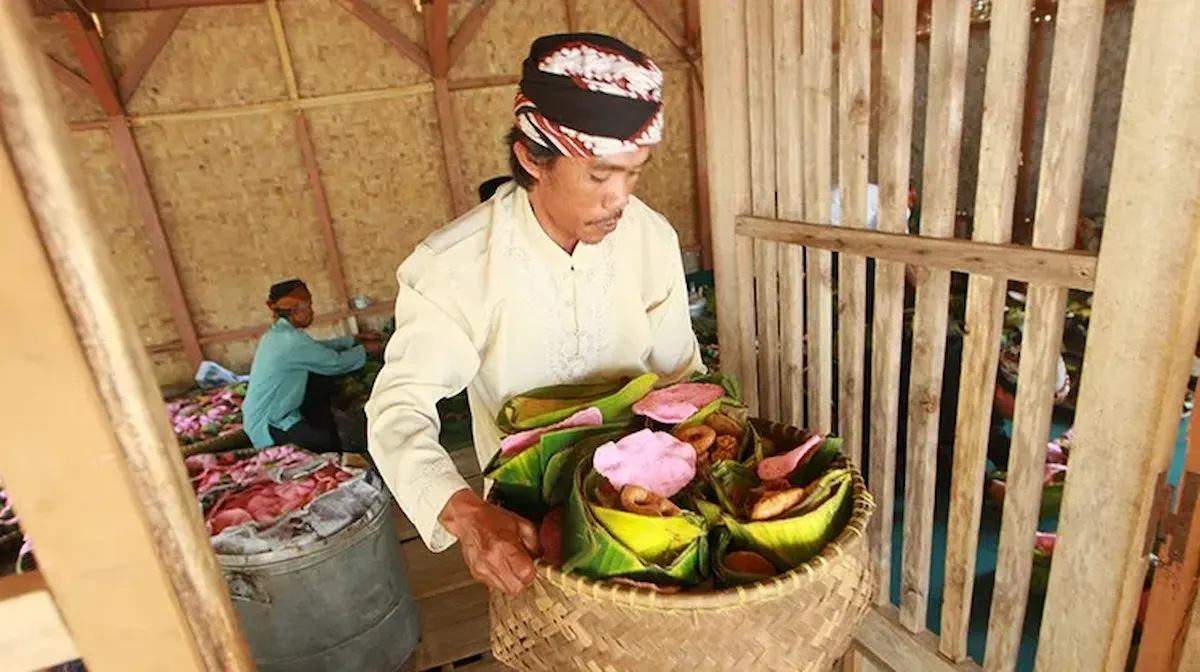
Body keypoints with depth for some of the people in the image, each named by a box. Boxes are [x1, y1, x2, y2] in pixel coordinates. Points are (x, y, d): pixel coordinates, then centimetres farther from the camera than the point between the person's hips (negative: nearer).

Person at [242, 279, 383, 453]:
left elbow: (317, 348, 17)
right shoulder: (292, 340, -23)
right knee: (332, 444, -20)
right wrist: (364, 349, 2)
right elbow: (337, 363, -16)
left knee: (322, 377, 11)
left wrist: (354, 340, 17)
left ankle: (320, 429, 21)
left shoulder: (277, 333, 4)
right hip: (269, 426, -10)